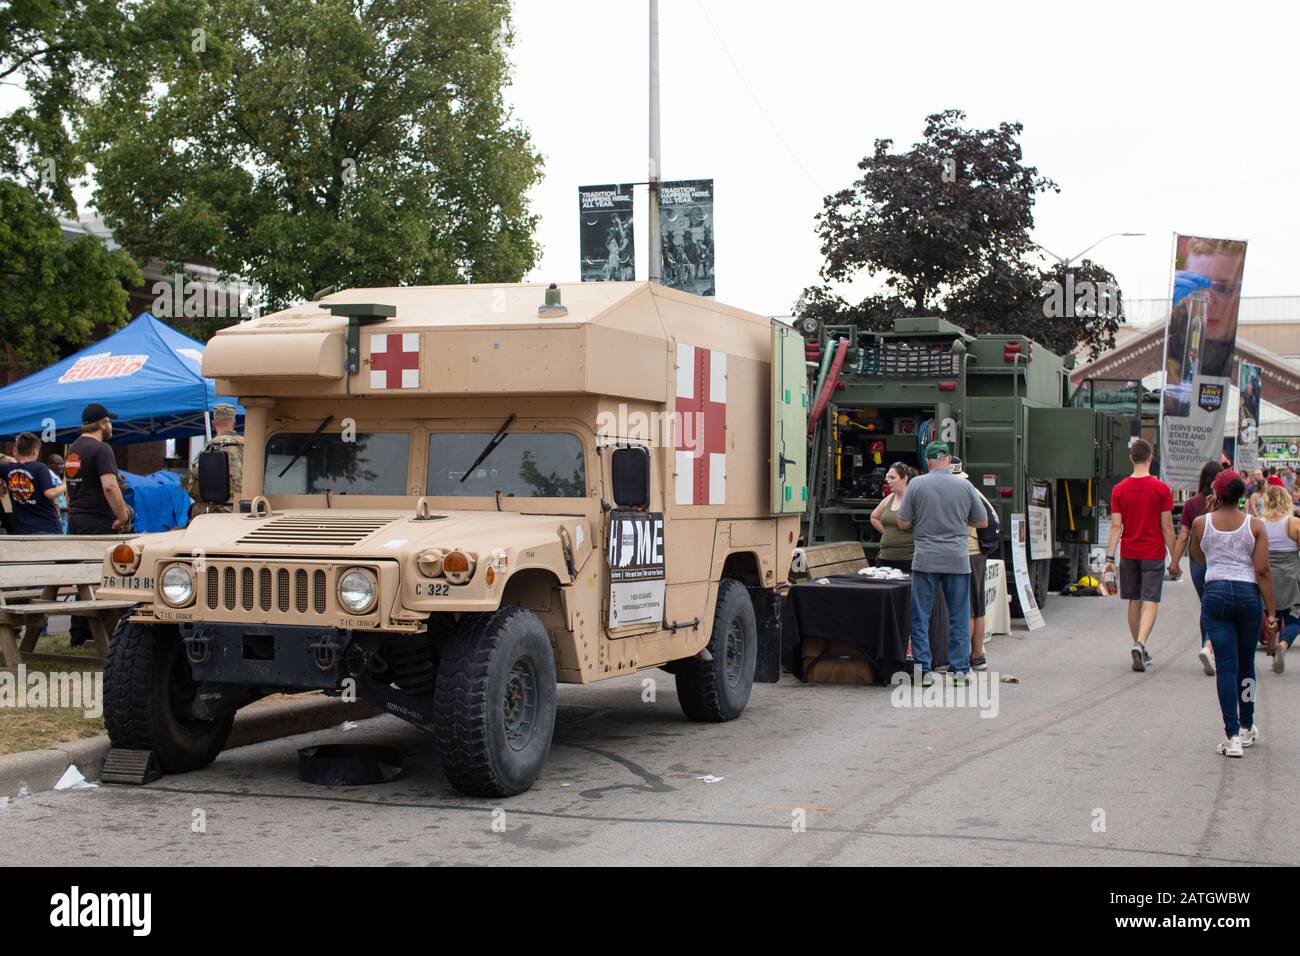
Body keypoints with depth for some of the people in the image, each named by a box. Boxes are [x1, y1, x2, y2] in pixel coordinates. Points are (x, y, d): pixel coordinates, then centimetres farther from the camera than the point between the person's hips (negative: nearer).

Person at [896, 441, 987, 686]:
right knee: (959, 617, 8)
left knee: (920, 616, 5)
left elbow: (903, 523, -1)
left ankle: (922, 669, 3)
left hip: (925, 559, -1)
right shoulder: (965, 486, 1)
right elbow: (982, 522, 10)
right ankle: (960, 669, 10)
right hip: (957, 560, 1)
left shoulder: (916, 484, -3)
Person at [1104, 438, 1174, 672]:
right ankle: (1139, 644, -23)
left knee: (1134, 602, 13)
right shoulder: (1161, 489, -7)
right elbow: (1167, 526, -6)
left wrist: (1109, 558, -2)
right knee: (1150, 602, -3)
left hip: (1128, 554, 3)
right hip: (1153, 554, -3)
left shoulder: (1119, 489, 0)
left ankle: (1140, 650, 21)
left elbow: (1116, 526, -3)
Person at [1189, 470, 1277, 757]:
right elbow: (1263, 571, -5)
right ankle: (1247, 728, 29)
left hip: (1216, 594, -1)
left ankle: (1232, 736, -9)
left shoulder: (1201, 523, -1)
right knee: (1246, 664, 16)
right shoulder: (1255, 525, -2)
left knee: (1226, 665, -2)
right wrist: (1271, 612, -1)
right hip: (1248, 594, 1)